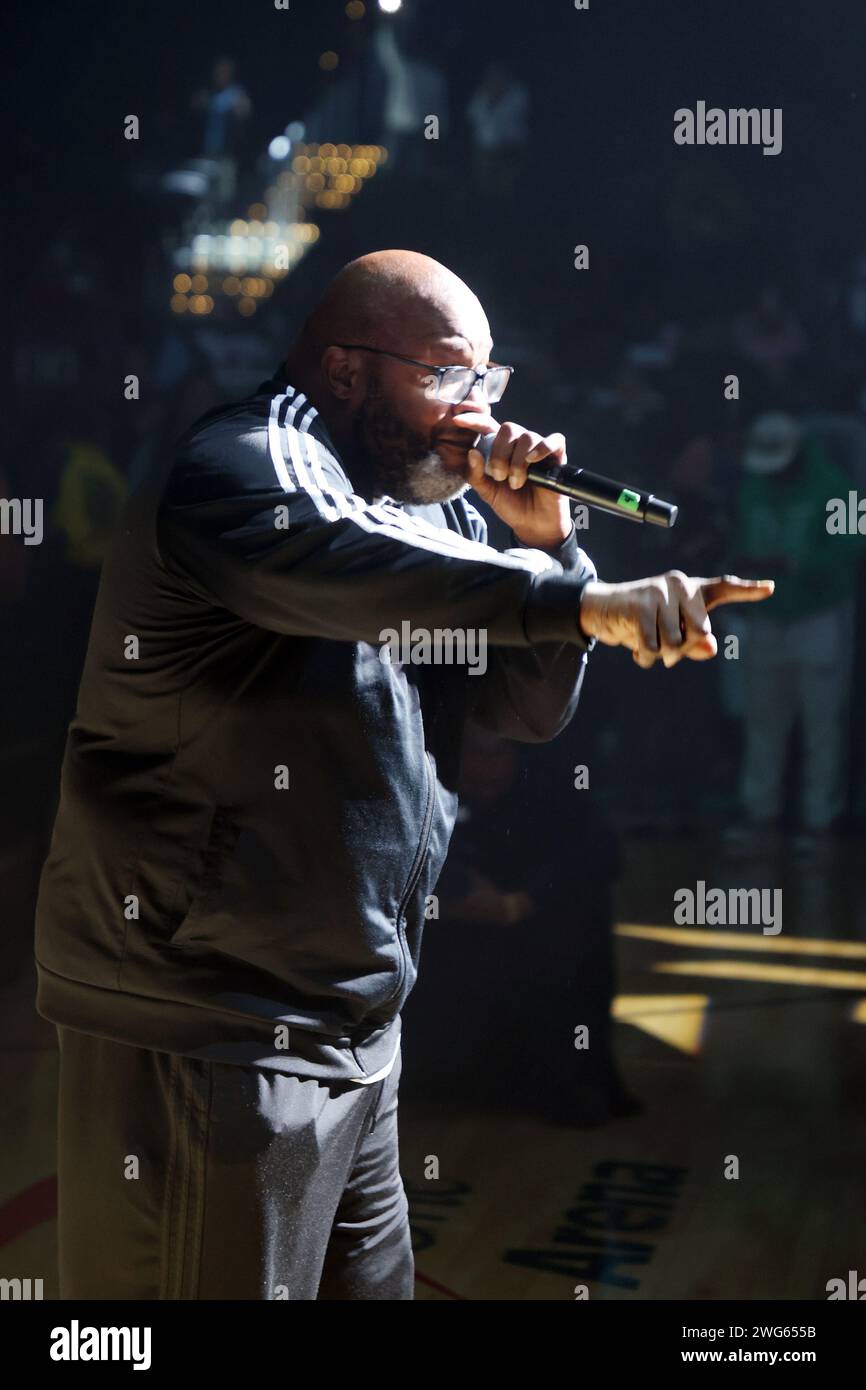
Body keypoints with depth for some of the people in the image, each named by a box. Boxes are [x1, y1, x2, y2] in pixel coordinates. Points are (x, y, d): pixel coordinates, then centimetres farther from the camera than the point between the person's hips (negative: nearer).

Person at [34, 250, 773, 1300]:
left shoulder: (439, 514, 15)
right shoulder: (246, 462, -12)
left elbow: (532, 710, 14)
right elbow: (336, 558, -36)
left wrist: (546, 542, -2)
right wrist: (577, 599, -45)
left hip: (357, 1034, 9)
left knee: (374, 1282, 16)